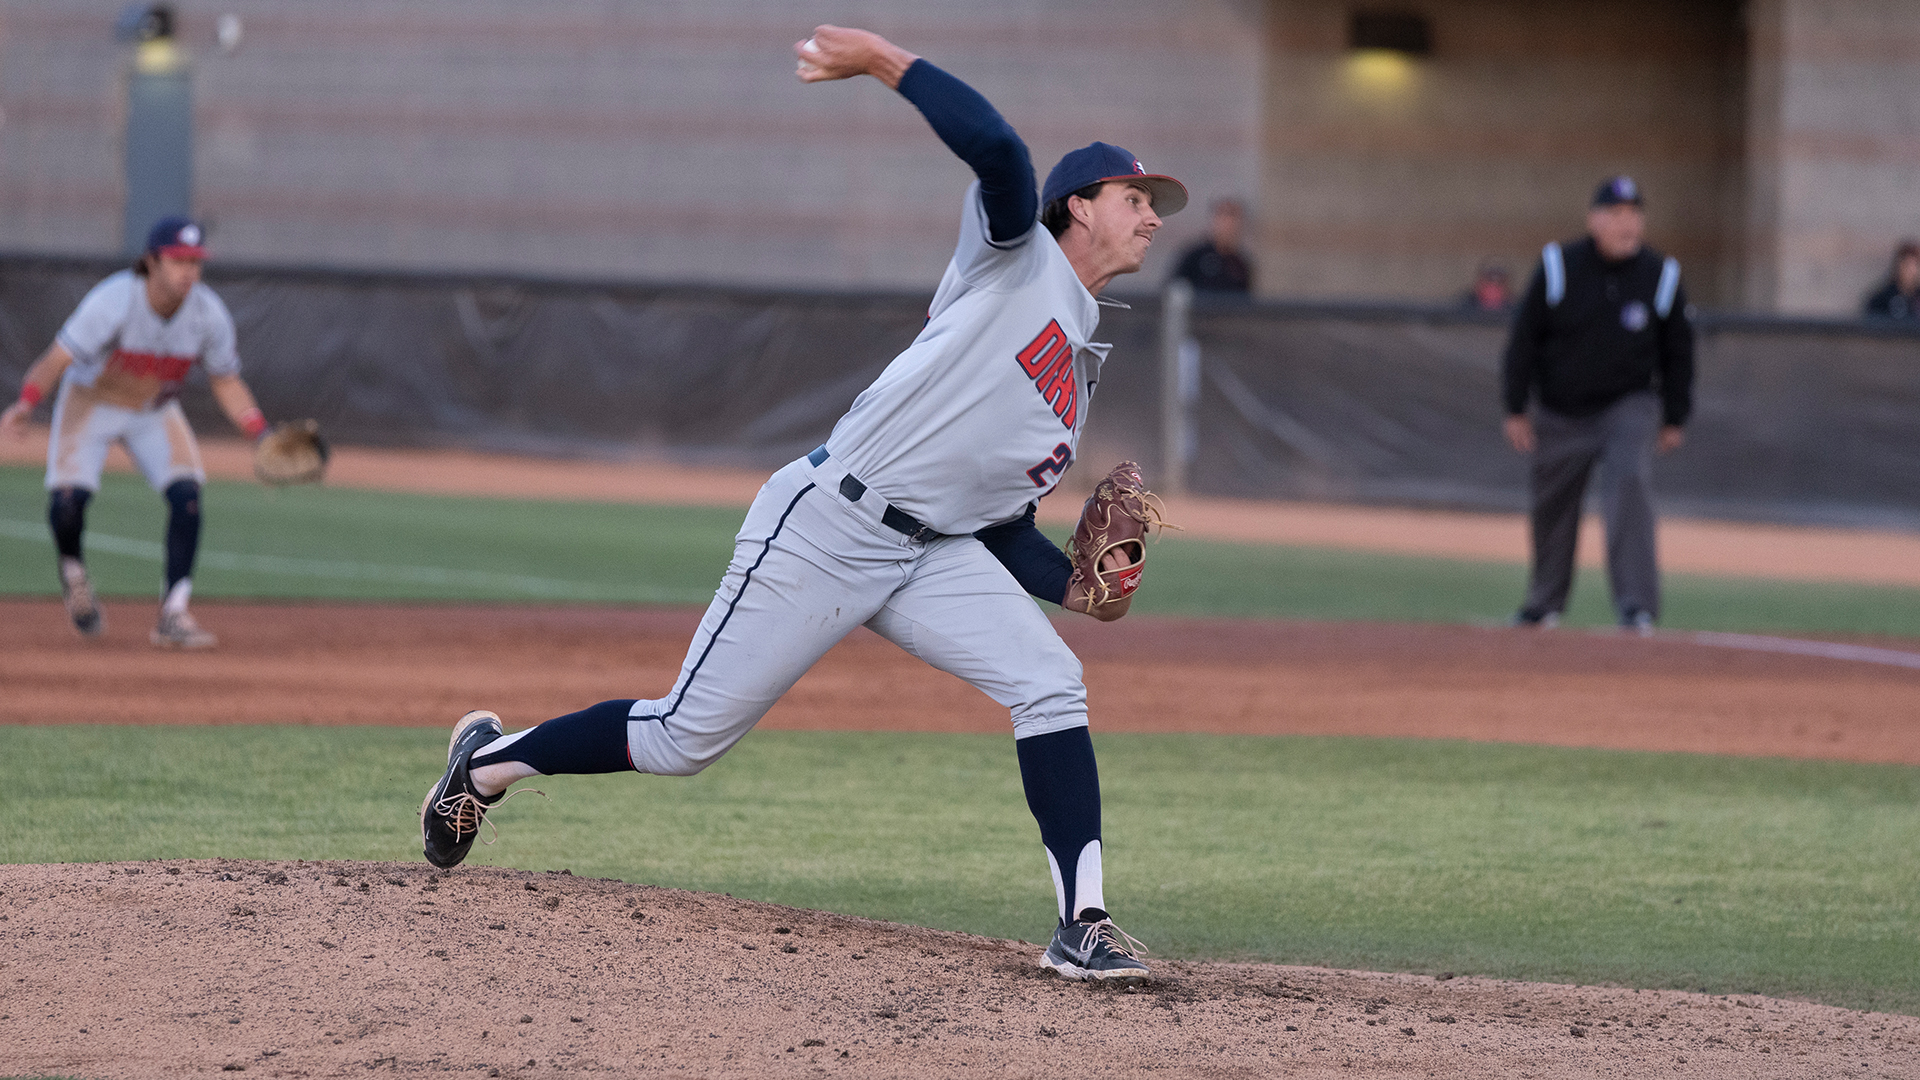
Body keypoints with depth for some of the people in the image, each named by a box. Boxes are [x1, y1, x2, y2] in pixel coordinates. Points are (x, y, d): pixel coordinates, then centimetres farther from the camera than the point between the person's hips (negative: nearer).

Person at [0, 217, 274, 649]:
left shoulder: (209, 314, -17)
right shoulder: (113, 302, -31)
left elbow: (226, 383, -3)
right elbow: (58, 357, -34)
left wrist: (262, 435, -16)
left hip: (155, 412, 3)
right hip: (91, 403, -3)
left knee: (187, 495, -18)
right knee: (67, 499, -21)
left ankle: (173, 615, -11)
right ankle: (73, 573, 14)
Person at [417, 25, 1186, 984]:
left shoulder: (1083, 368, 19)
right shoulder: (1015, 254, -4)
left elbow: (1003, 518, 18)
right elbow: (995, 149, -26)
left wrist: (1076, 582, 2)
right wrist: (885, 61, -22)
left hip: (933, 553, 7)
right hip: (826, 529, -7)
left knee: (1048, 683, -16)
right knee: (683, 738, 0)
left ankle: (1083, 925, -18)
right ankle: (490, 762, 24)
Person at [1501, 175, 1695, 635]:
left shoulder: (1661, 276, -8)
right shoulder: (1557, 268, -11)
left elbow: (1678, 351, 3)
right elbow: (1525, 337, -4)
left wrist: (1675, 418, 6)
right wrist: (1515, 409, -4)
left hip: (1629, 407, -1)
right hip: (1561, 414, 1)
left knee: (1629, 482, -24)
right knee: (1552, 509, 12)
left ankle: (1636, 605, -26)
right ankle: (1545, 601, 36)